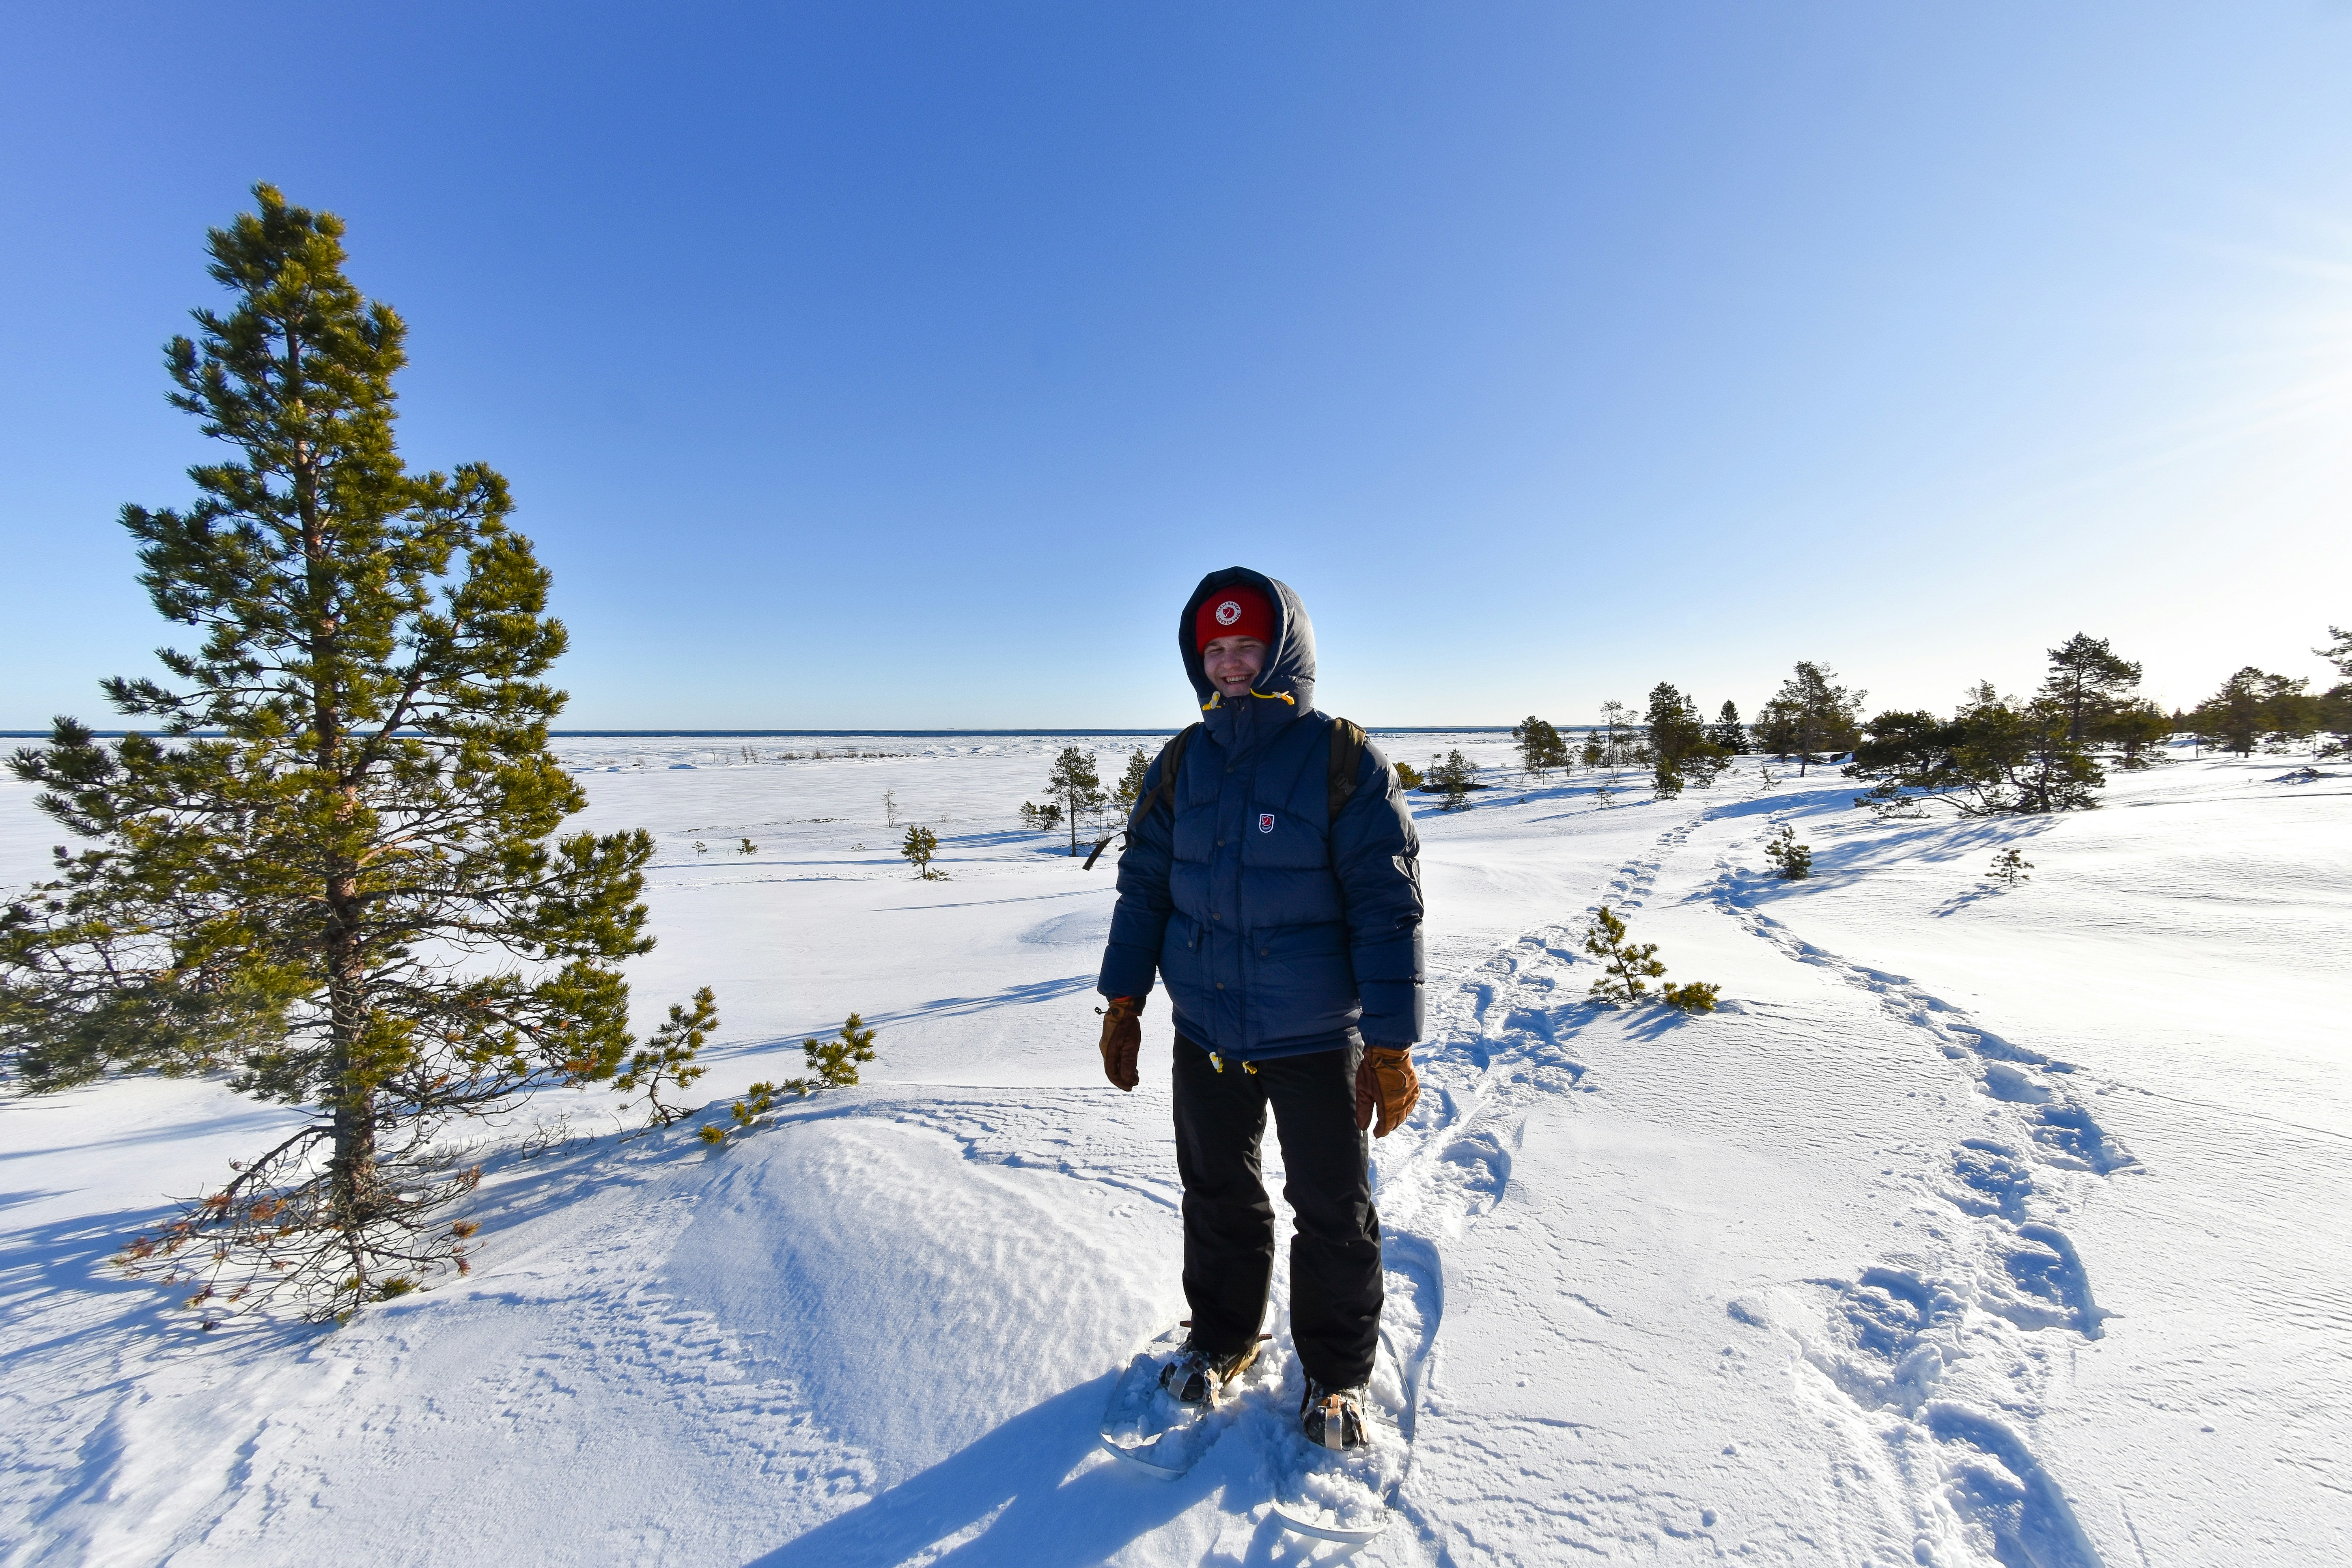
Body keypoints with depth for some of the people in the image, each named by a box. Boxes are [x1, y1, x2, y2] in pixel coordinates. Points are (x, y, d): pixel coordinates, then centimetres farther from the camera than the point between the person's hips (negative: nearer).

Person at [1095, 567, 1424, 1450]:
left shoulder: (1344, 760, -12)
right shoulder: (1183, 762, 1)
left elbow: (1387, 906, -12)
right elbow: (1144, 883, 7)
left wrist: (1390, 1044, -13)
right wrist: (1122, 1000, 5)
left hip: (1315, 1038, -3)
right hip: (1204, 1031, 4)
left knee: (1333, 1212, 13)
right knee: (1217, 1195, 20)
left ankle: (1336, 1373, 39)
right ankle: (1222, 1336, 46)